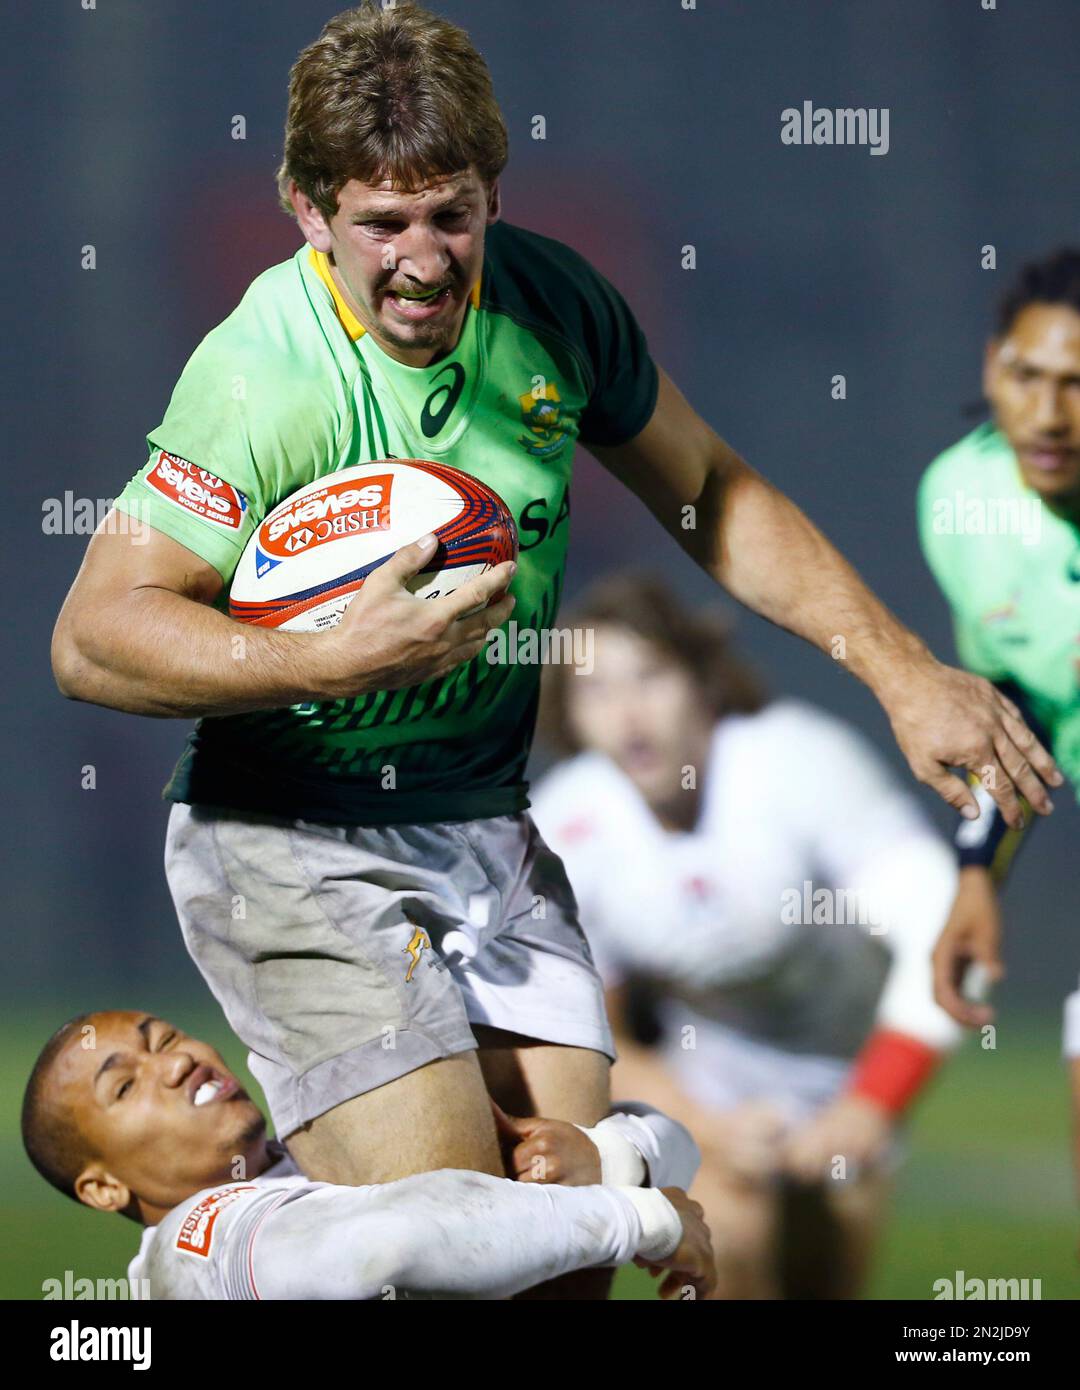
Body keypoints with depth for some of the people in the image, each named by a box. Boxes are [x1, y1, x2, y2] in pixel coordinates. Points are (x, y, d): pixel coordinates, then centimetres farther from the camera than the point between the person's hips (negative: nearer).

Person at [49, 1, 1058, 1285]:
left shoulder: (550, 302, -2)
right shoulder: (264, 377, -20)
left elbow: (709, 493, 14)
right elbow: (92, 638, -21)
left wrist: (899, 667, 8)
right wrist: (336, 661, -32)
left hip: (488, 824, 6)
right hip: (293, 842, -6)